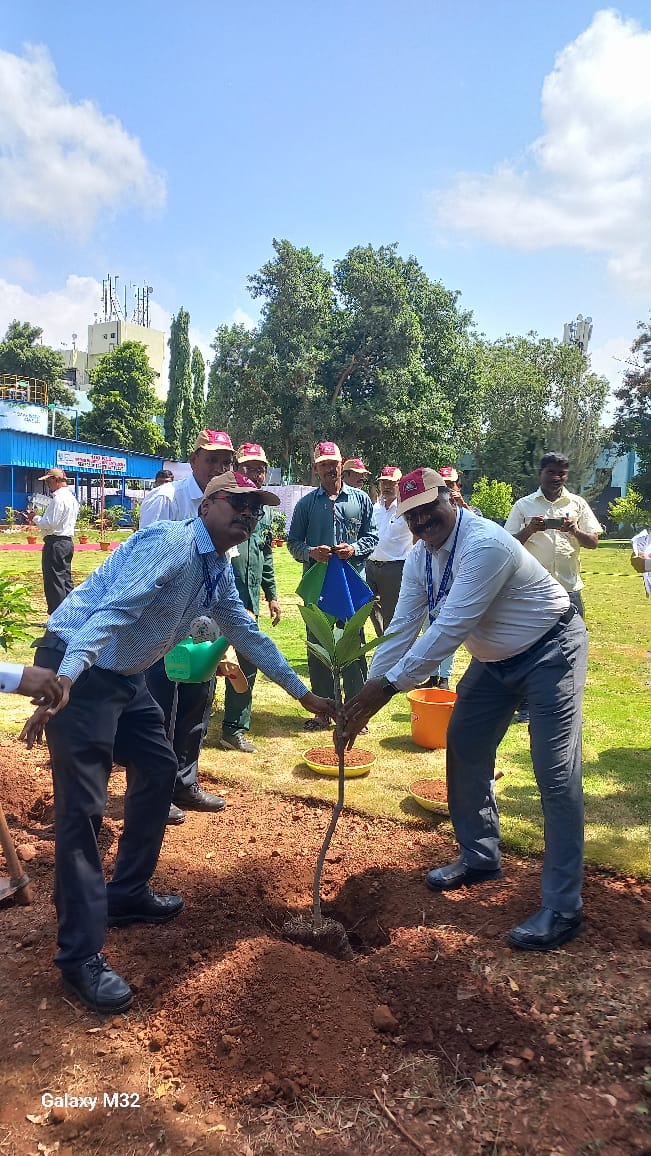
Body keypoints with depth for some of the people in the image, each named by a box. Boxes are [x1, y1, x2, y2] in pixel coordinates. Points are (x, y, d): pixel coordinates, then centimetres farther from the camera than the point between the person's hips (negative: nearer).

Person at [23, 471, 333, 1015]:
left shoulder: (218, 570, 9)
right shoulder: (171, 543, -20)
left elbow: (248, 634, 17)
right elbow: (113, 608, -33)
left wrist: (304, 693, 20)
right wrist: (64, 679, -45)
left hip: (124, 675, 10)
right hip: (76, 670, -10)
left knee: (158, 770, 15)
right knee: (82, 807, -8)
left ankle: (128, 894, 31)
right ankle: (81, 955, 1)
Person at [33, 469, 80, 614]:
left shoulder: (58, 498, -15)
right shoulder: (71, 497, 15)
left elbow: (49, 523, -19)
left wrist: (36, 518, -3)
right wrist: (41, 518, 14)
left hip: (55, 543, -10)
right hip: (67, 541, 10)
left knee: (54, 581, -5)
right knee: (66, 580, 13)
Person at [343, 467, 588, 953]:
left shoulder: (484, 545, -31)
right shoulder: (420, 558, -4)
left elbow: (450, 629, -35)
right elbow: (402, 629, -5)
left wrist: (389, 685, -32)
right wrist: (366, 695, -12)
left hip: (551, 651, -9)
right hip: (496, 657, 9)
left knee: (556, 774, -11)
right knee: (465, 748, 11)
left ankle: (562, 909, -2)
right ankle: (480, 858, 29)